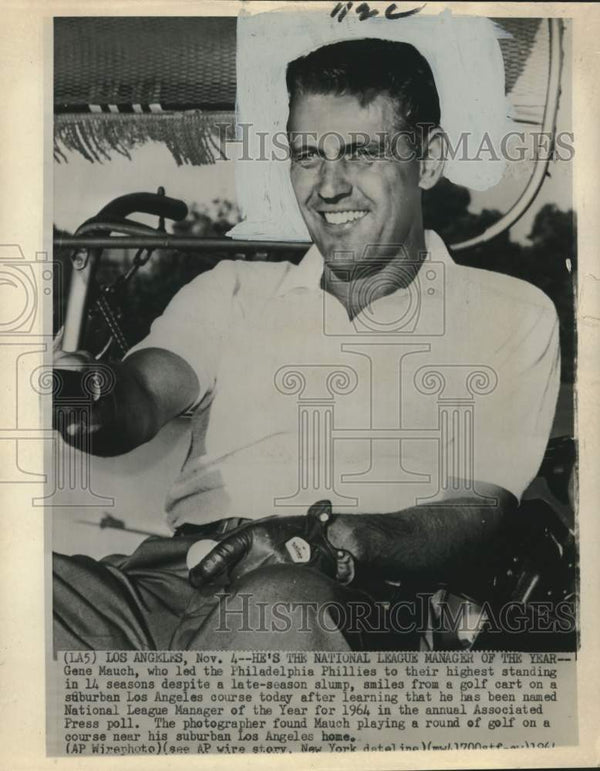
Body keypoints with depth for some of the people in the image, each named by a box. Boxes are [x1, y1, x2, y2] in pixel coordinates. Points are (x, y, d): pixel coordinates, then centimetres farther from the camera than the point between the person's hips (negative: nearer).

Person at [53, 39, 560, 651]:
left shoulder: (510, 317, 11)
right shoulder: (231, 291, 19)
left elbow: (472, 520, 1)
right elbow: (141, 398, 2)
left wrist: (328, 536, -19)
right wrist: (93, 401, -24)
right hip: (162, 580, 2)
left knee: (279, 604, -37)